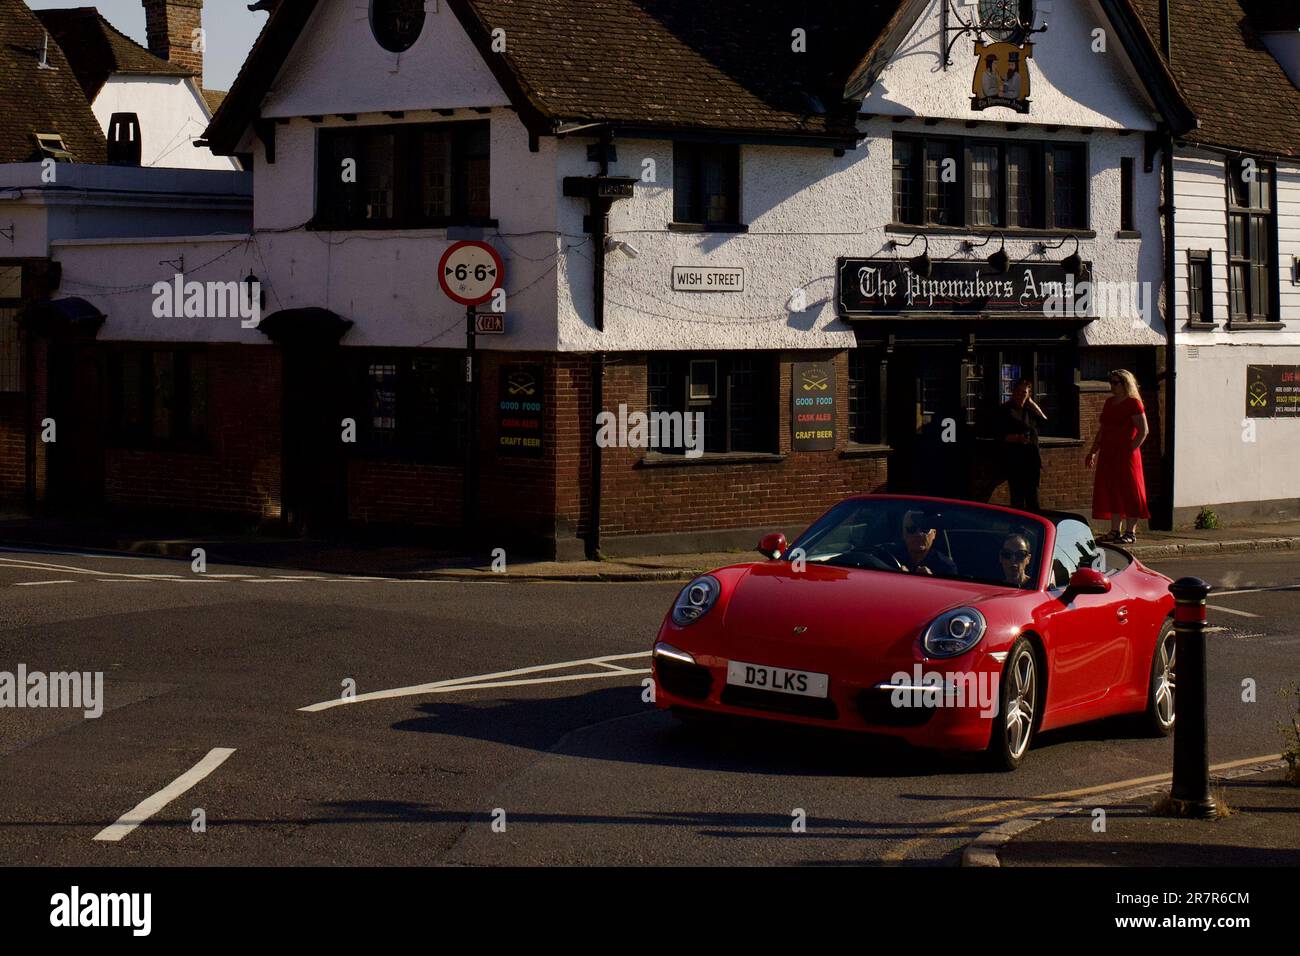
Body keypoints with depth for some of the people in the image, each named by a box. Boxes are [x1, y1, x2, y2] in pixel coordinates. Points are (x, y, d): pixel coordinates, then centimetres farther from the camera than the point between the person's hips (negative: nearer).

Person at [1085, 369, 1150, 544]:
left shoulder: (1133, 404, -9)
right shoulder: (1109, 402, 15)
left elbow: (1144, 430, -13)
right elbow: (1102, 430, 21)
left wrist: (1131, 449, -18)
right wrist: (1093, 452, 18)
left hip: (1125, 455, -8)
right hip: (1108, 455, 8)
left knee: (1128, 492, -4)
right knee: (1110, 492, 9)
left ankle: (1131, 532, -1)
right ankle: (1115, 530, 16)